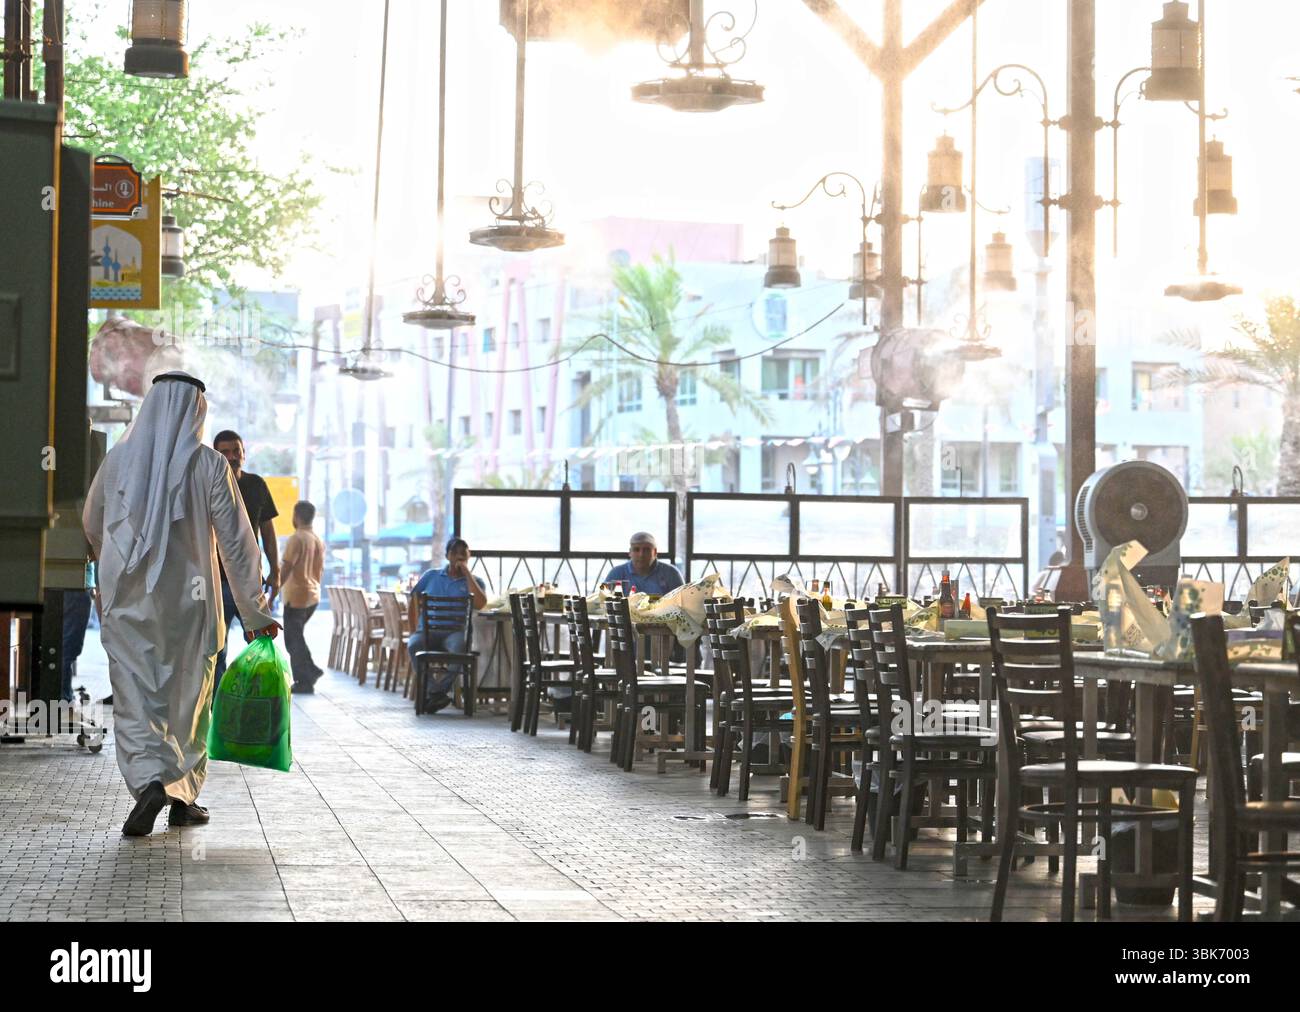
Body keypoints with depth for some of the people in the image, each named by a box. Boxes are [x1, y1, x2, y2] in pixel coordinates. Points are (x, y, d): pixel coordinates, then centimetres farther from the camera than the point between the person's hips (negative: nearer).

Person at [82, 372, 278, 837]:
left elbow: (91, 525, 16)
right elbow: (236, 541, -8)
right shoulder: (209, 465, -8)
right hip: (189, 602, -1)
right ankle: (183, 796, 19)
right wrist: (254, 610, -1)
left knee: (134, 699, 2)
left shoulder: (118, 458, 0)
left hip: (127, 602, 1)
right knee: (188, 699, 13)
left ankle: (148, 782, -19)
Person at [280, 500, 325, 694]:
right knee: (296, 637, 17)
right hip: (313, 596, 8)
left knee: (293, 639, -2)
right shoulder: (319, 541, 11)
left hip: (296, 596, -8)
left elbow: (286, 569, -17)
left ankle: (309, 676, -9)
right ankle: (302, 678, 12)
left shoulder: (296, 539, -13)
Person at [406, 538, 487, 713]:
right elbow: (414, 599, 19)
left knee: (459, 647, -38)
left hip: (455, 631, -1)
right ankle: (438, 693, -32)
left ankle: (436, 692, -29)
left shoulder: (474, 581, 13)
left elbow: (480, 604, -8)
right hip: (428, 631, 1)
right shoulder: (431, 576, 18)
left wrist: (466, 573, -4)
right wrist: (415, 628, 6)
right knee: (413, 645, -34)